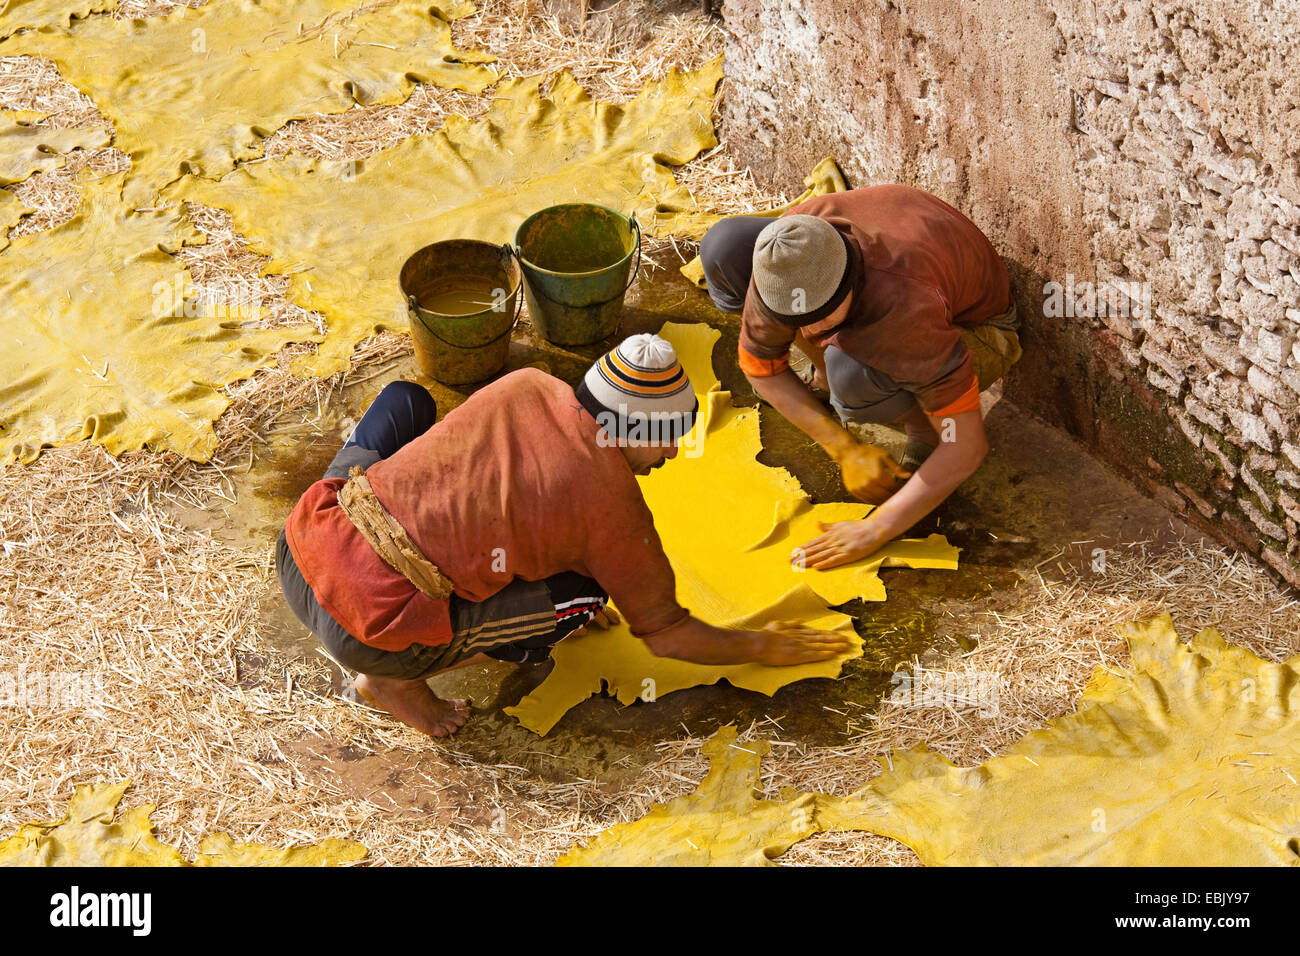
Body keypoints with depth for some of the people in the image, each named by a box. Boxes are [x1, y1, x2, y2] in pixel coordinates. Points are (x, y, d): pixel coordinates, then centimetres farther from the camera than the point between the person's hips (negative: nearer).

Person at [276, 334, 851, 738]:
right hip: (364, 629, -6)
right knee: (583, 597, 3)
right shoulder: (613, 503, -6)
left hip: (302, 545, 7)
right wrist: (763, 650, 21)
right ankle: (395, 679, 5)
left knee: (405, 400, 27)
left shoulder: (525, 385, 9)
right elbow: (666, 632, 7)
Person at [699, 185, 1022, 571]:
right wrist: (844, 448, -20)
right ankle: (829, 368, 6)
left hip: (973, 328, -6)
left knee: (853, 372, -42)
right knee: (726, 247, -15)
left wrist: (873, 532, -36)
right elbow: (760, 366, -11)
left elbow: (967, 448, -37)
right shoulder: (786, 260, -28)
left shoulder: (907, 304, -43)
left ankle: (925, 426, -7)